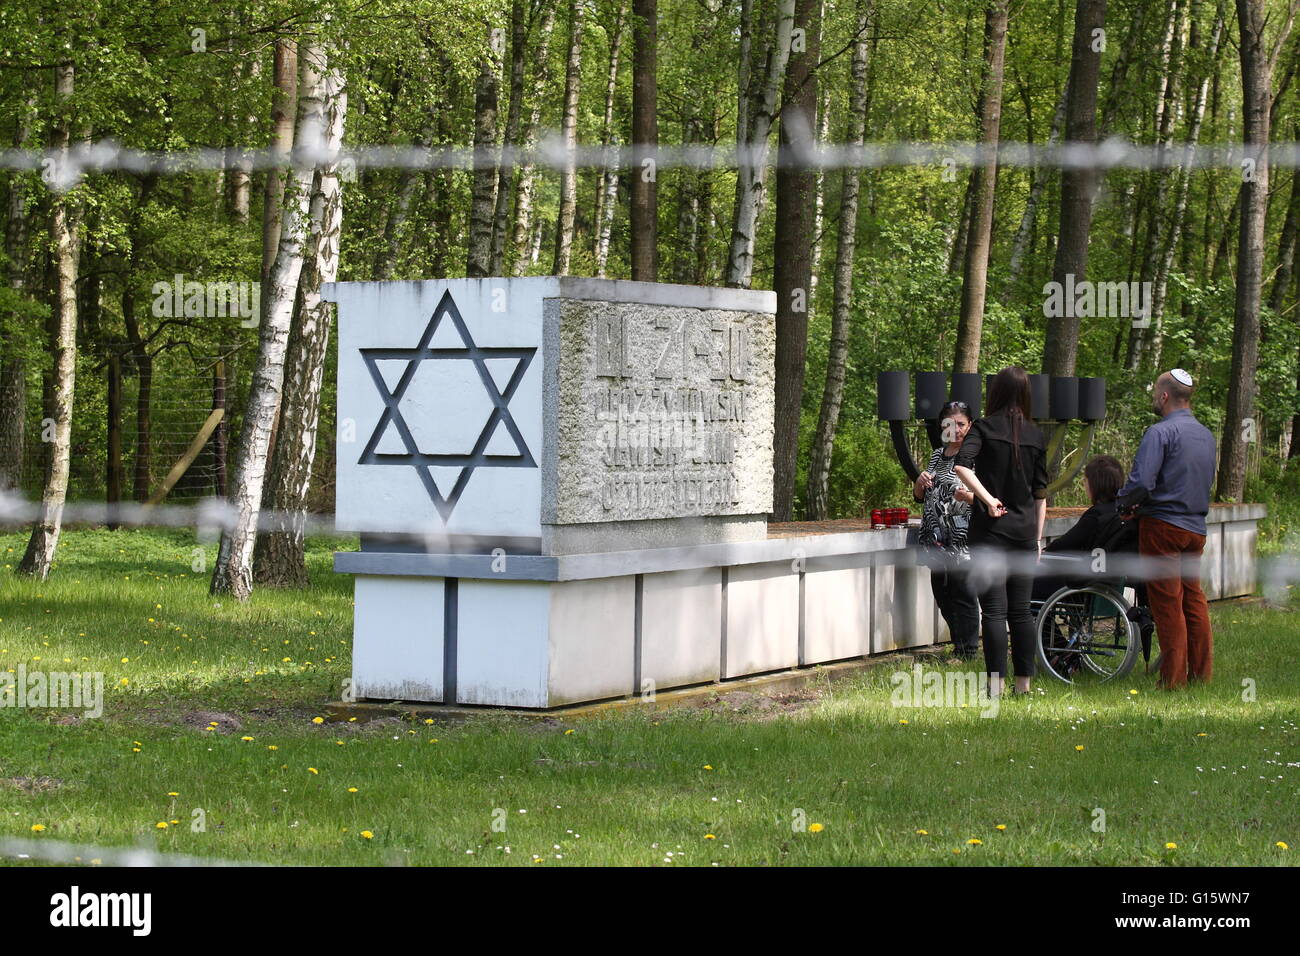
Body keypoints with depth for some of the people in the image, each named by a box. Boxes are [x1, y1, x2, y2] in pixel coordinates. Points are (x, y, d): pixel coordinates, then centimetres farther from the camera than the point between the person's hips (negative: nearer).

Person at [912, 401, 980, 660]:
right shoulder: (938, 455, 15)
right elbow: (919, 496, 22)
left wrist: (968, 497, -28)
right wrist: (920, 482, 0)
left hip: (962, 539, -7)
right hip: (936, 539, 7)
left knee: (962, 595, -6)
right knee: (942, 595, 10)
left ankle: (967, 652, 1)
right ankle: (959, 645, 21)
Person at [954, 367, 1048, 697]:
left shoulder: (984, 428, -4)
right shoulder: (1036, 436, 7)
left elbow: (962, 465, -23)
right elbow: (1041, 493, 9)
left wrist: (987, 499, -17)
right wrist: (1038, 537, 15)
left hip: (990, 530, -4)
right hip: (1024, 531, 4)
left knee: (994, 609, -3)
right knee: (1021, 610, 10)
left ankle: (996, 682, -7)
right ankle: (1024, 681, 12)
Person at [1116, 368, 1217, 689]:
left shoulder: (1161, 432, -14)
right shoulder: (1206, 435, 11)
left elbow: (1141, 482, -21)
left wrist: (1124, 503, -1)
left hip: (1163, 525, -7)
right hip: (1197, 527, 7)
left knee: (1167, 603, -3)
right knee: (1194, 599, 13)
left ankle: (1174, 679, -1)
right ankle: (1202, 672, 15)